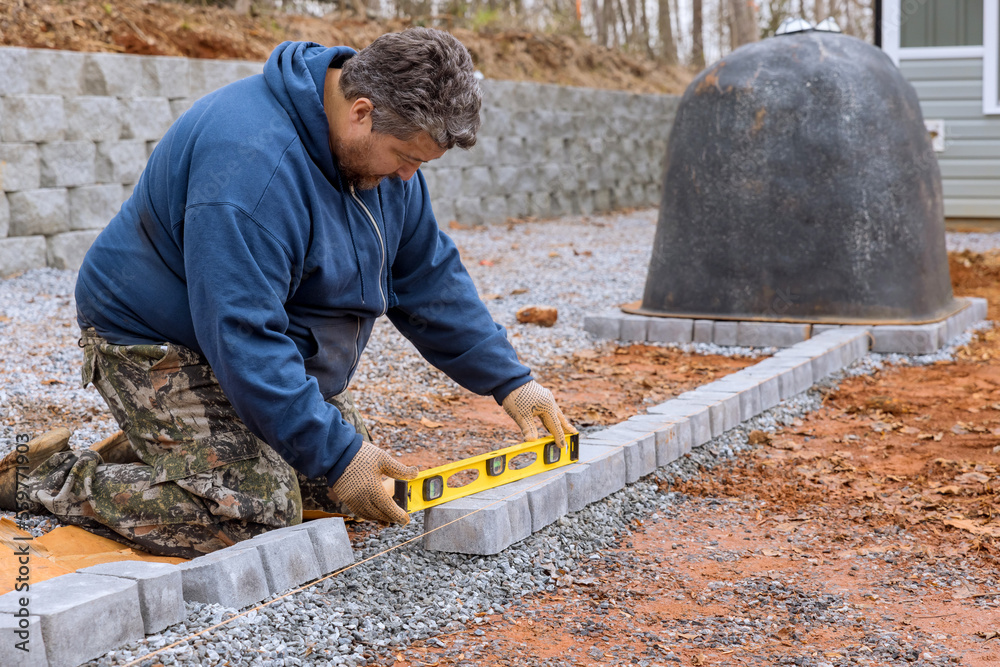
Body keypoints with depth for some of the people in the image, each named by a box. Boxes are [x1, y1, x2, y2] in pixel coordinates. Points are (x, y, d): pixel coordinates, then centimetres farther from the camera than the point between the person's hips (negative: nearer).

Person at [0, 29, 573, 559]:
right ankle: (47, 477, -4)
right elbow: (242, 337, -35)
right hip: (166, 346, -9)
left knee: (343, 487, 6)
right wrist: (335, 454, -32)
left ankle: (153, 448, 17)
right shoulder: (253, 162, -34)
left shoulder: (382, 144, -4)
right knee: (256, 512, -22)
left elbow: (428, 276, 4)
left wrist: (509, 381, -1)